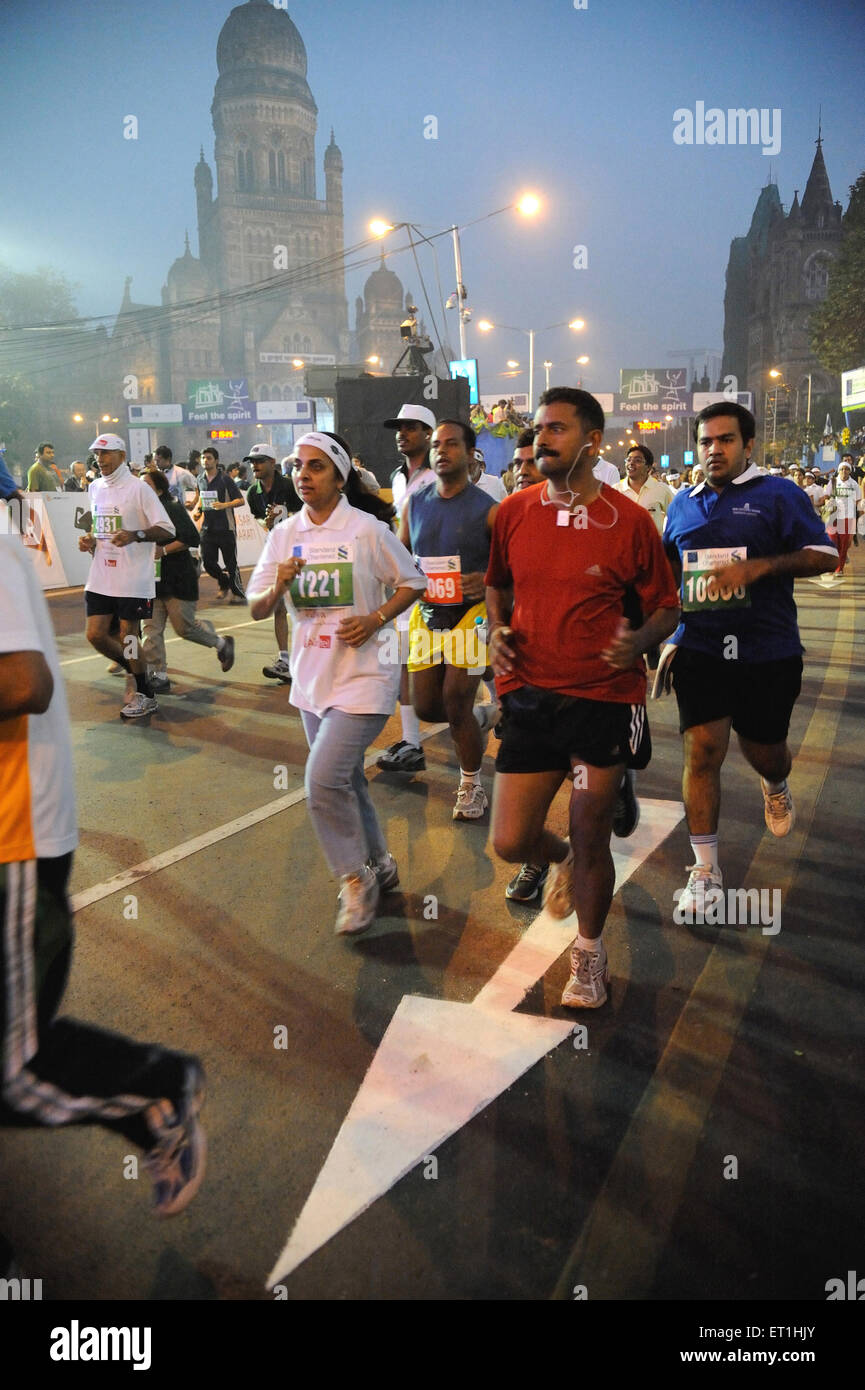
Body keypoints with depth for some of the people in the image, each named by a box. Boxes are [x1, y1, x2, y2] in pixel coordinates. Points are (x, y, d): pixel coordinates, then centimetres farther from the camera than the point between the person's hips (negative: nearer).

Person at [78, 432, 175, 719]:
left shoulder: (138, 488, -9)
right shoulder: (95, 488, 12)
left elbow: (167, 530, -13)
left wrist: (135, 535, -28)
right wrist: (90, 541, 5)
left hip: (133, 579, -6)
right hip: (101, 577, 7)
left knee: (128, 637, 0)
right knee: (95, 634, 4)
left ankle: (145, 696, 17)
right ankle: (134, 671, 30)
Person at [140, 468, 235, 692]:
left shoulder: (173, 509, -9)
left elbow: (191, 539, -16)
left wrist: (164, 550, -20)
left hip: (178, 579, -7)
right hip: (154, 579, 7)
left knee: (185, 627, -1)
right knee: (151, 628, -1)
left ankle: (222, 644, 25)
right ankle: (158, 676, 5)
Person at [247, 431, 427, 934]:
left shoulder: (367, 530, -10)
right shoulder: (285, 534, 4)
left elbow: (413, 583, -2)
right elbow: (257, 610, 5)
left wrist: (375, 619, -16)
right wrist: (278, 587, -16)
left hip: (362, 675, -6)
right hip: (312, 677, 6)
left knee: (324, 779, -15)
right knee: (345, 780, 17)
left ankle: (356, 879, 7)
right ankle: (379, 864, 38)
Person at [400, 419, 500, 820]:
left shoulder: (487, 509, -9)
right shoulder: (415, 504, 4)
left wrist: (487, 581, -24)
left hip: (470, 614, -5)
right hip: (426, 614, 5)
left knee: (456, 705, -5)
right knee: (426, 707, 7)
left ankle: (471, 787, 17)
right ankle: (485, 715, 40)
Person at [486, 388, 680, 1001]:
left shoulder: (630, 520, -6)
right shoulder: (514, 512, 3)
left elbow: (666, 606, 3)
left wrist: (639, 641, -18)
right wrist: (497, 629, 0)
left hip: (604, 699, -3)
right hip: (530, 696, 3)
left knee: (592, 841, 4)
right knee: (510, 843, 3)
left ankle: (591, 953, 31)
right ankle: (564, 861, 41)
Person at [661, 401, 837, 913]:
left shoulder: (778, 495, -2)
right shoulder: (684, 504, 11)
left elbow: (825, 556, -8)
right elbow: (667, 571, 24)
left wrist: (756, 567, -21)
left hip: (768, 650, -2)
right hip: (699, 648, 2)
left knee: (763, 749, 12)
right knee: (702, 751, -7)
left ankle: (776, 786, 52)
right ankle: (706, 870, 2)